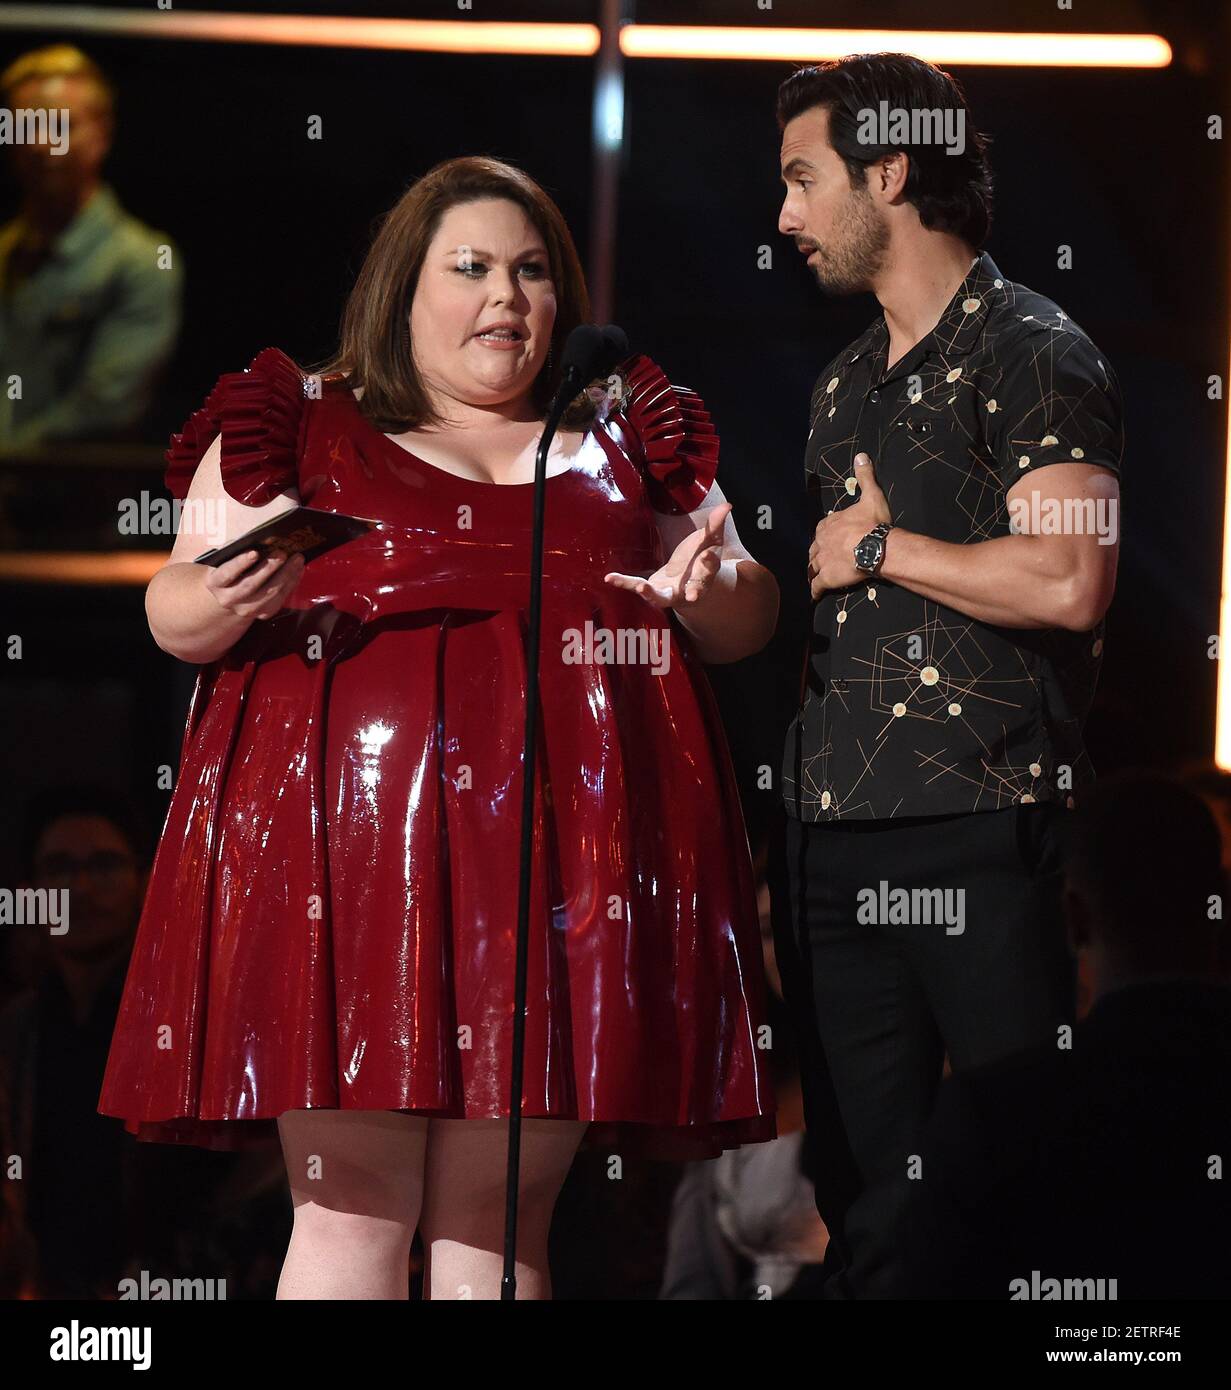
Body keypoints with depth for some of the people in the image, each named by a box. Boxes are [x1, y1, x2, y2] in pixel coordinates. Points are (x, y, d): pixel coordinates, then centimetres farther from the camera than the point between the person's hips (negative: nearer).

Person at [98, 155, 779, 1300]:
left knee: (500, 1216, 0)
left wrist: (705, 590, -5)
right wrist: (229, 600, -14)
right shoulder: (303, 425, 13)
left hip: (562, 846, 2)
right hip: (352, 834, -2)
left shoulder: (624, 437, 20)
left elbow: (748, 623, 18)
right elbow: (174, 612, 9)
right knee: (353, 1210, -9)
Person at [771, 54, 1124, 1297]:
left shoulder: (1029, 354, -4)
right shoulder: (846, 384, 20)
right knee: (864, 1183, 7)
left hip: (980, 828, -8)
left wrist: (880, 549, -7)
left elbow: (1067, 582, -17)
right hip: (836, 824, 8)